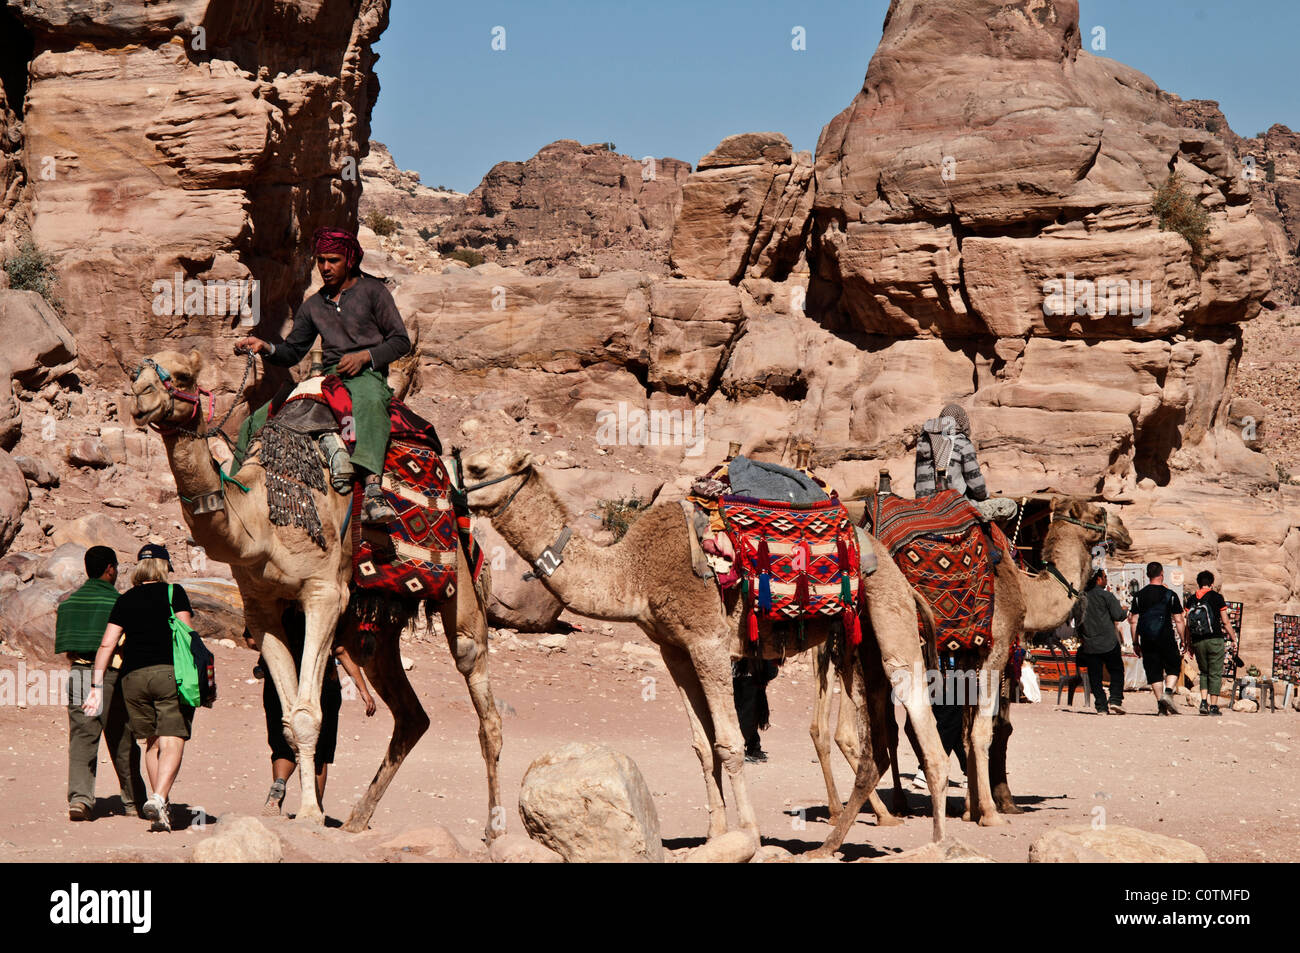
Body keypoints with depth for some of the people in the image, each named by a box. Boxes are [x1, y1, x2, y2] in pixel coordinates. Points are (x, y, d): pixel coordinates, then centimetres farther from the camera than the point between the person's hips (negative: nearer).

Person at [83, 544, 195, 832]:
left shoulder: (124, 601, 13)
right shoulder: (174, 593, 4)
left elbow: (107, 644, 8)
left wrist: (97, 685, 10)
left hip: (133, 676, 4)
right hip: (170, 673, -4)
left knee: (152, 742, 16)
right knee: (172, 741, -6)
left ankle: (162, 809, 16)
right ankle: (159, 797, -27)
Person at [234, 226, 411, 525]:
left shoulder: (372, 291, 6)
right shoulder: (313, 305, 21)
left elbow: (400, 340, 2)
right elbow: (292, 351, 21)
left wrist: (364, 356, -14)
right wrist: (266, 348, 0)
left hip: (367, 375, -6)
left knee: (368, 402, -46)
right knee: (255, 423, -8)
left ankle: (372, 491, -63)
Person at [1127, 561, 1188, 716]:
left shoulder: (1139, 595, 5)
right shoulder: (1170, 595, -1)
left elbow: (1133, 621, 5)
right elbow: (1178, 620, -1)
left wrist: (1135, 643, 11)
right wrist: (1184, 641, 6)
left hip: (1147, 639, 2)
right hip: (1166, 638, -2)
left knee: (1154, 672, 7)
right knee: (1173, 667, 11)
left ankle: (1161, 704, 2)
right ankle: (1168, 693, -11)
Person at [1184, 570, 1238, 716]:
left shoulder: (1191, 600, 7)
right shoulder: (1217, 597, -3)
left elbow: (1188, 624, 6)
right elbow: (1226, 622, -2)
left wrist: (1189, 644, 14)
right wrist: (1233, 639, 7)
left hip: (1197, 642, 3)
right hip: (1215, 639, -3)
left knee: (1204, 672, 17)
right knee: (1215, 673, 2)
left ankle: (1203, 701, 1)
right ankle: (1214, 706, -1)